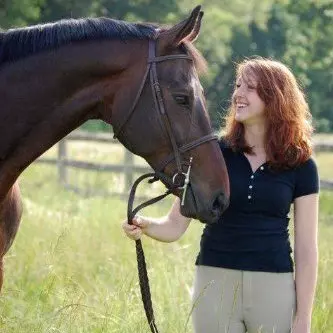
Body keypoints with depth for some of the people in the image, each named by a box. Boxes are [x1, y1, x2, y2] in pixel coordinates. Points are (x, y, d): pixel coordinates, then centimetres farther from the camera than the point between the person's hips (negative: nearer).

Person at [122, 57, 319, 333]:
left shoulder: (300, 166, 1)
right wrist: (146, 226, -21)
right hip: (216, 282, 1)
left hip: (274, 289, 0)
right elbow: (175, 225, 1)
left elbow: (306, 250, 1)